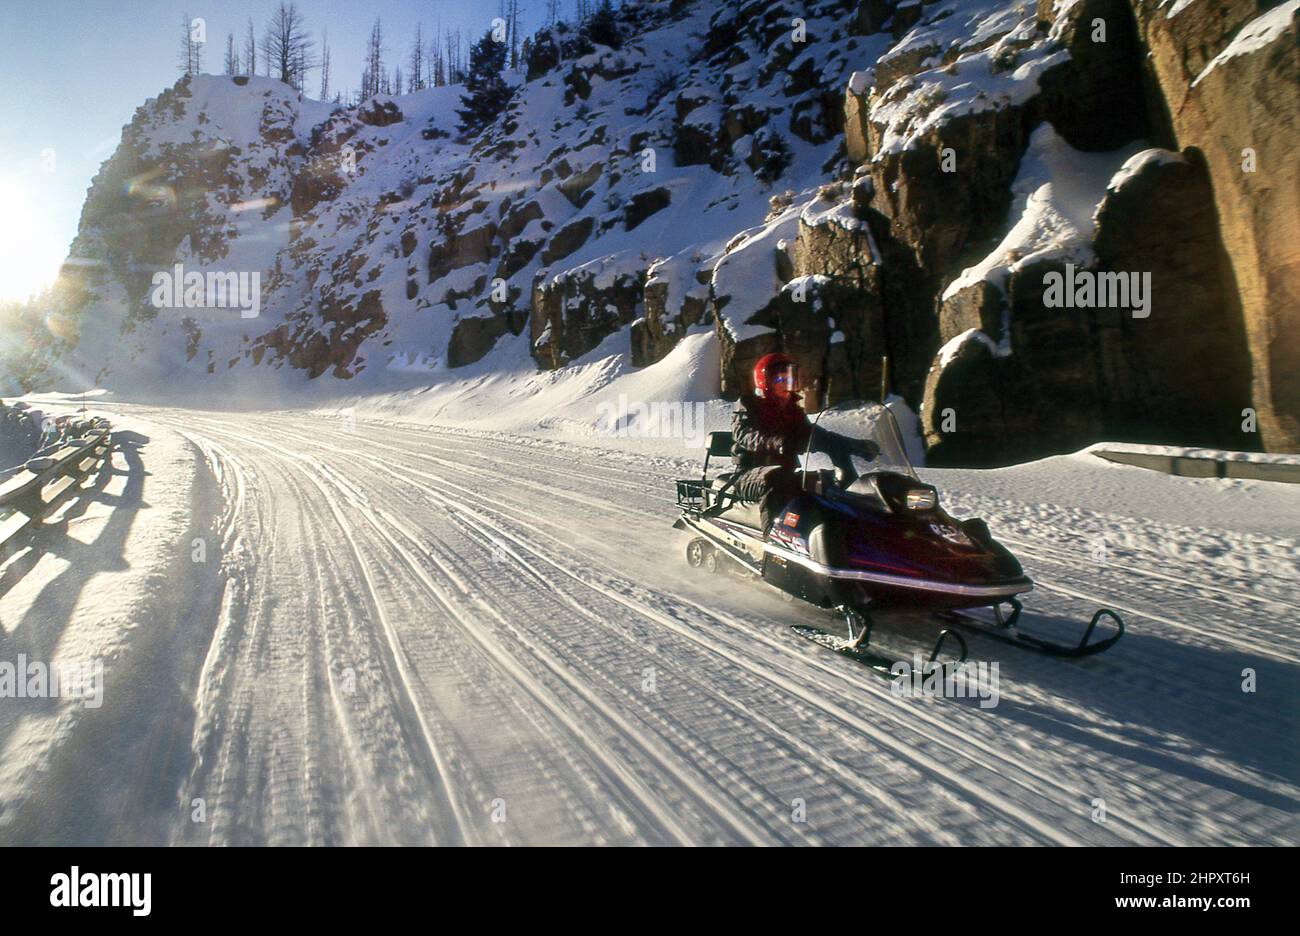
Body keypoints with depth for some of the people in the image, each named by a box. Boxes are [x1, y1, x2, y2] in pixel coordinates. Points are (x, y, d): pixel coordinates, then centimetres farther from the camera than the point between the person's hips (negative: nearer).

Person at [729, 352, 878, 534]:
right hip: (750, 476, -6)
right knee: (776, 478, -38)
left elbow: (820, 437, 16)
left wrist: (857, 445, 0)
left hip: (787, 474, 6)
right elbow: (743, 432, -20)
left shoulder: (794, 411, 18)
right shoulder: (747, 406, 1)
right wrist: (776, 443, -40)